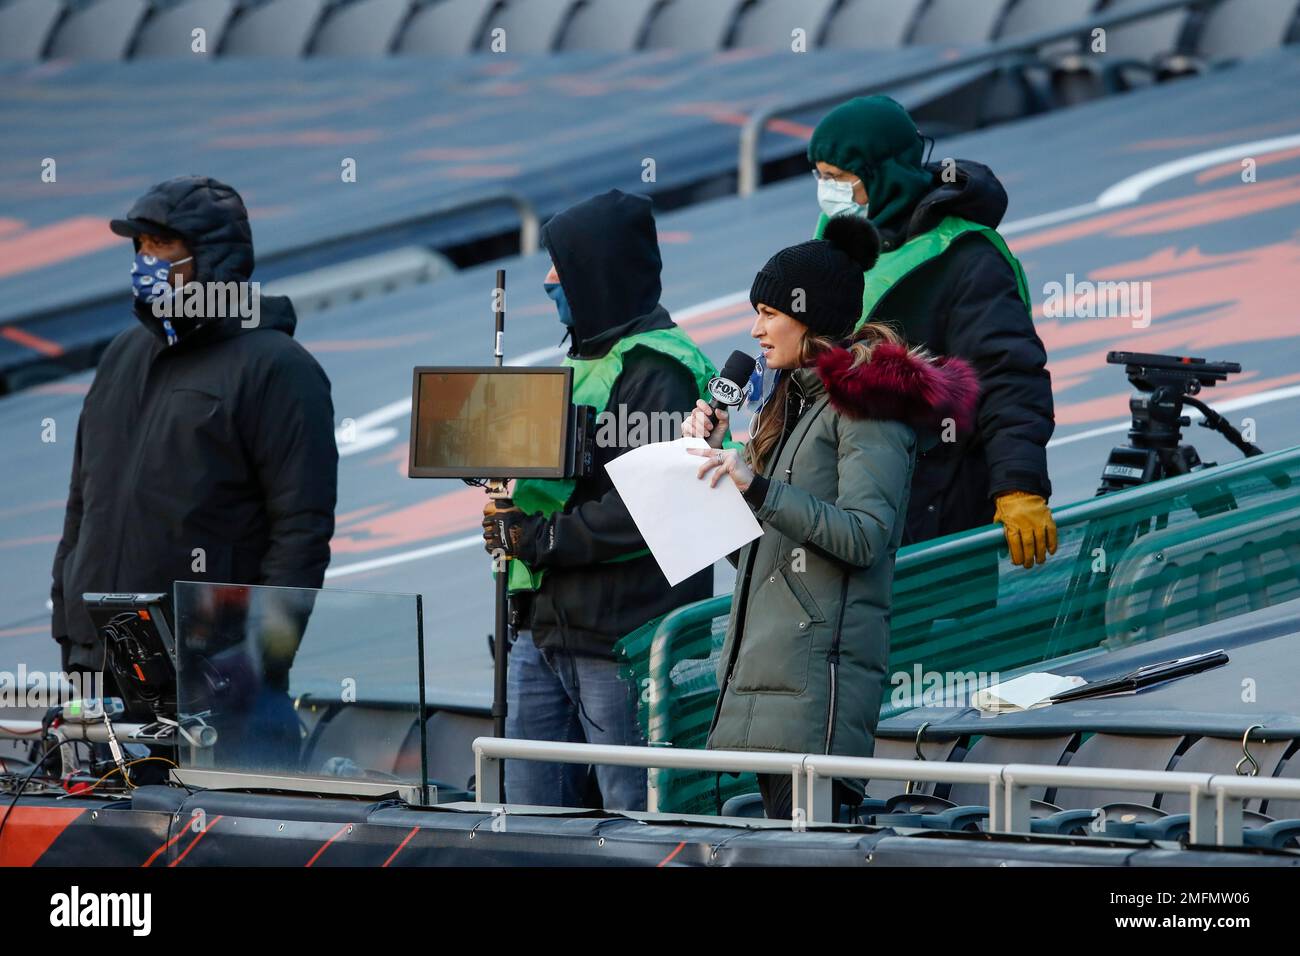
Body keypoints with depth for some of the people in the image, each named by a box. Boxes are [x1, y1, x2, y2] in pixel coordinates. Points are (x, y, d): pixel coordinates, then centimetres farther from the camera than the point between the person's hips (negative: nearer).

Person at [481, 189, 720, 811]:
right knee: (530, 803, 11)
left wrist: (538, 539, -18)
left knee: (632, 813, -4)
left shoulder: (656, 371, -13)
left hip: (620, 636, -10)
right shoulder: (586, 357, 20)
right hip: (545, 629, 10)